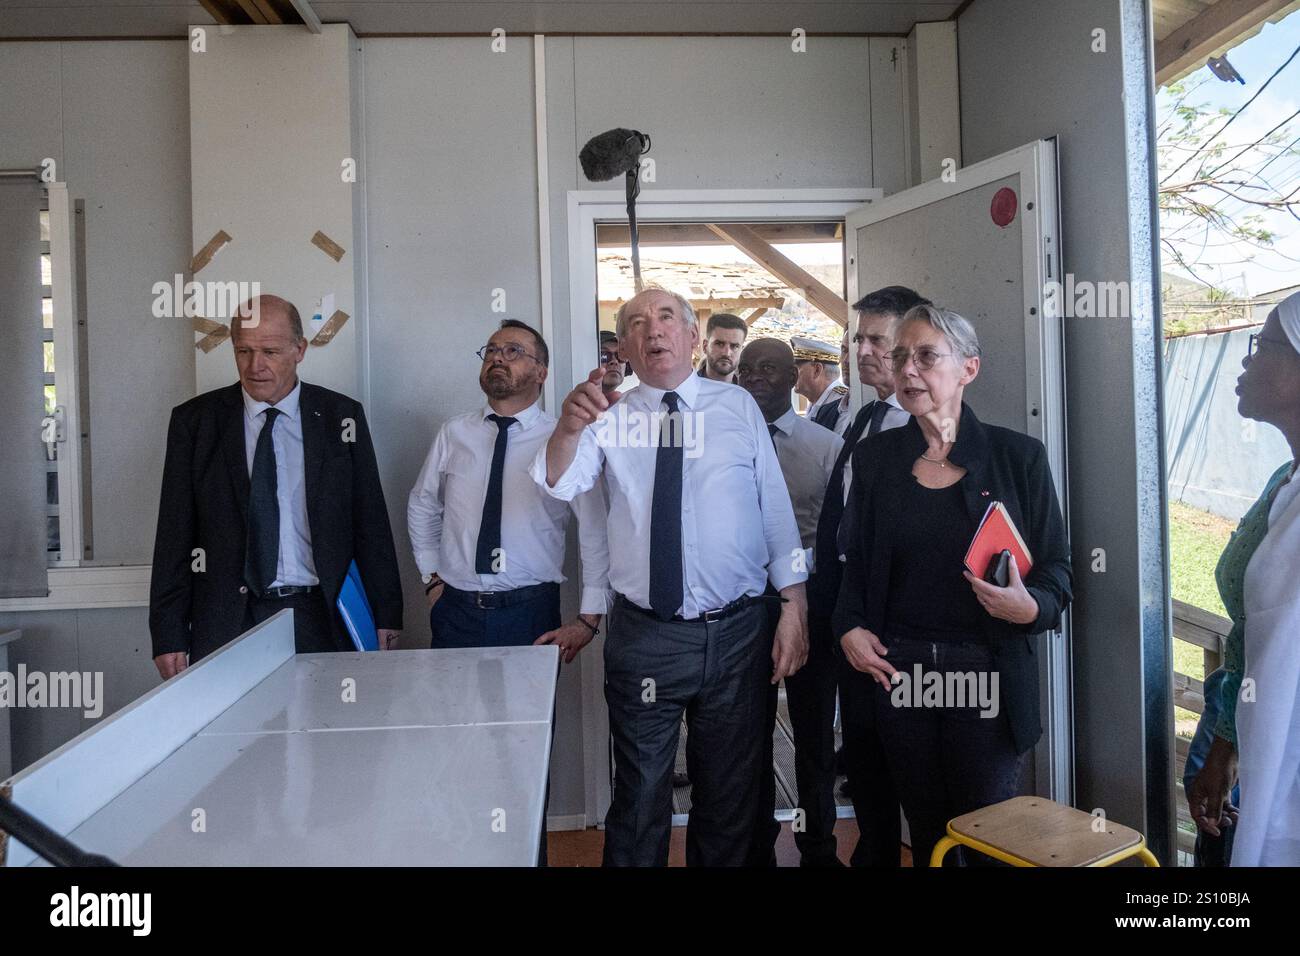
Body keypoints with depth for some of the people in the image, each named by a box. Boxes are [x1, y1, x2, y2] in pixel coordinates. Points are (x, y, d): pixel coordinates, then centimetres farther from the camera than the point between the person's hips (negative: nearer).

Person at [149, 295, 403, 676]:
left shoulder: (341, 416, 3)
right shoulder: (194, 421, 4)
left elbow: (371, 525, 6)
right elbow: (174, 538, 4)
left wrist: (386, 617, 4)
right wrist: (169, 636, 0)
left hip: (320, 619, 0)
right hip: (226, 626, 0)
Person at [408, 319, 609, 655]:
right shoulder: (453, 434, 3)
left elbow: (596, 533, -7)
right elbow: (422, 507, 16)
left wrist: (589, 618, -9)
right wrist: (433, 579, 11)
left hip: (532, 615, -2)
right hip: (456, 613, 2)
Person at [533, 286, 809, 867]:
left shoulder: (738, 408, 2)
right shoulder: (611, 417, 2)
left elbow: (776, 508, 1)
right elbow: (559, 483, -15)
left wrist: (794, 608, -3)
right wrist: (568, 428, -36)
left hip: (737, 633, 1)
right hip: (644, 638, 0)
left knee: (730, 796, 16)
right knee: (640, 796, 12)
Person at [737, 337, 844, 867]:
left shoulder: (826, 445, -1)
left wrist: (798, 564, -19)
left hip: (810, 599, 0)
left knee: (814, 728, 12)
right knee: (750, 729, 12)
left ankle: (819, 846, 31)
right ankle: (756, 846, 30)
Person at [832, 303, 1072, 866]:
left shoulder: (1017, 456, -1)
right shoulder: (874, 458, 5)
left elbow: (1056, 566, 2)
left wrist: (1030, 608, -18)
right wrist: (850, 627, -3)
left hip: (987, 673, -2)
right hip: (898, 672, 2)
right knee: (926, 836, 13)